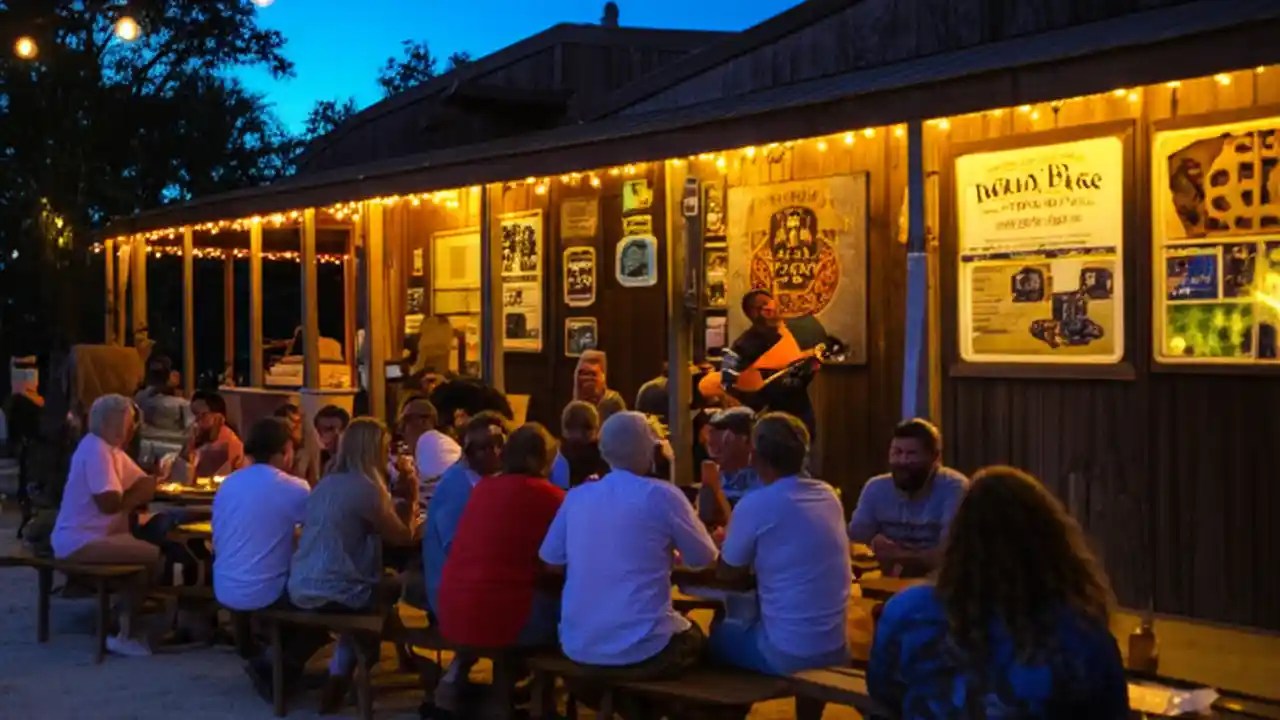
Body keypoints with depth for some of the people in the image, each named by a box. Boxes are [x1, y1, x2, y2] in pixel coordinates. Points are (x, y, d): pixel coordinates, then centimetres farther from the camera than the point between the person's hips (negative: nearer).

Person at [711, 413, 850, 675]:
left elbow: (728, 572, -1)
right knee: (744, 623, 30)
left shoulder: (756, 504, -15)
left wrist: (725, 543, 18)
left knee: (720, 632, 22)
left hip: (786, 654, -6)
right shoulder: (829, 495, 4)